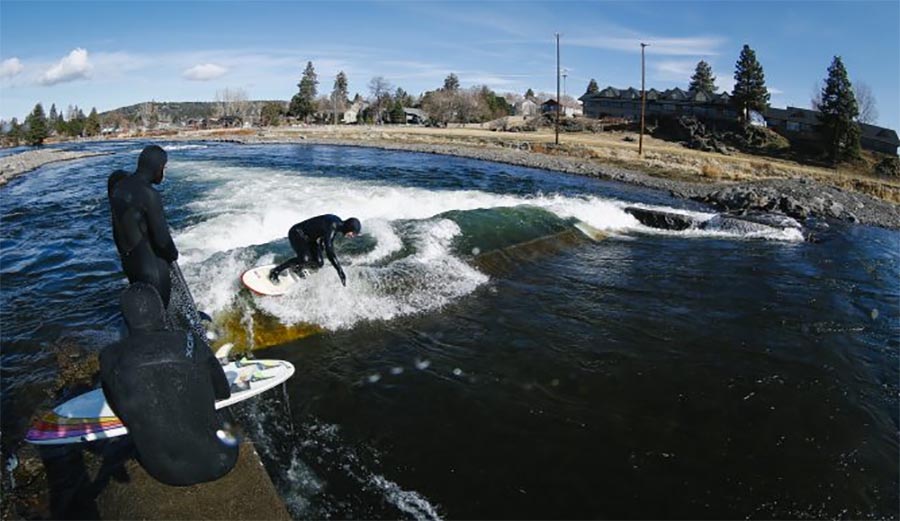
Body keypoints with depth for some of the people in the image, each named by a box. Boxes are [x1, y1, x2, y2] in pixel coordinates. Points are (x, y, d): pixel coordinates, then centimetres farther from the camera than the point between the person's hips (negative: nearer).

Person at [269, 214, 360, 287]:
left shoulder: (338, 222, -6)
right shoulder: (331, 226, -33)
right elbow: (329, 252, -40)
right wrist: (340, 271, -41)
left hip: (309, 238, 9)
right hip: (297, 234, -9)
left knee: (319, 263, -6)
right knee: (305, 259, -31)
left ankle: (296, 266, 20)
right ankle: (275, 272, -16)